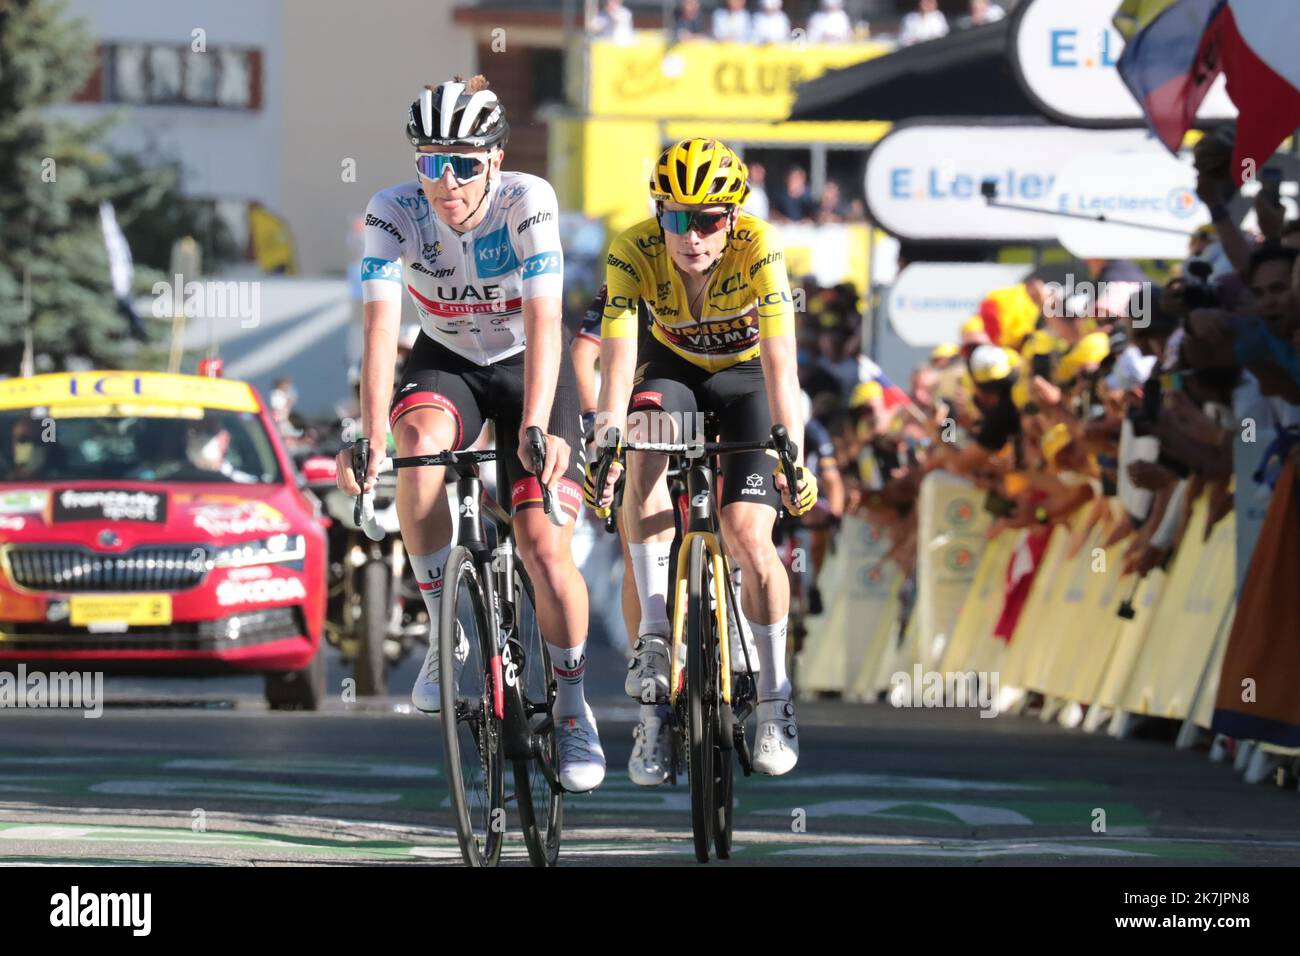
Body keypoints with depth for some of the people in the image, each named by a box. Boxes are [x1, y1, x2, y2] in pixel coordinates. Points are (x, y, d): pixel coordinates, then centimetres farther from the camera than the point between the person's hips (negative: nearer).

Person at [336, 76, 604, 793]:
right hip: (445, 363, 1)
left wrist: (536, 427, -45)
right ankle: (446, 636, -21)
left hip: (527, 365, -1)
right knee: (420, 442, -34)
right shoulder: (393, 213, -22)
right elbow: (380, 327, -30)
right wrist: (369, 437, -42)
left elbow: (543, 323, -33)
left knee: (545, 546, -13)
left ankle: (572, 706, 10)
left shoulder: (527, 202, -26)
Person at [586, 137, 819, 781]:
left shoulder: (759, 251, -31)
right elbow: (617, 356, -35)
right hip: (672, 368, 1)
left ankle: (774, 699, 5)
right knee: (646, 441, -34)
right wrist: (604, 443, -50)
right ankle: (654, 637, -31)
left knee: (750, 537, -16)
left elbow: (779, 364, -38)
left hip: (744, 376, -1)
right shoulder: (633, 253, -27)